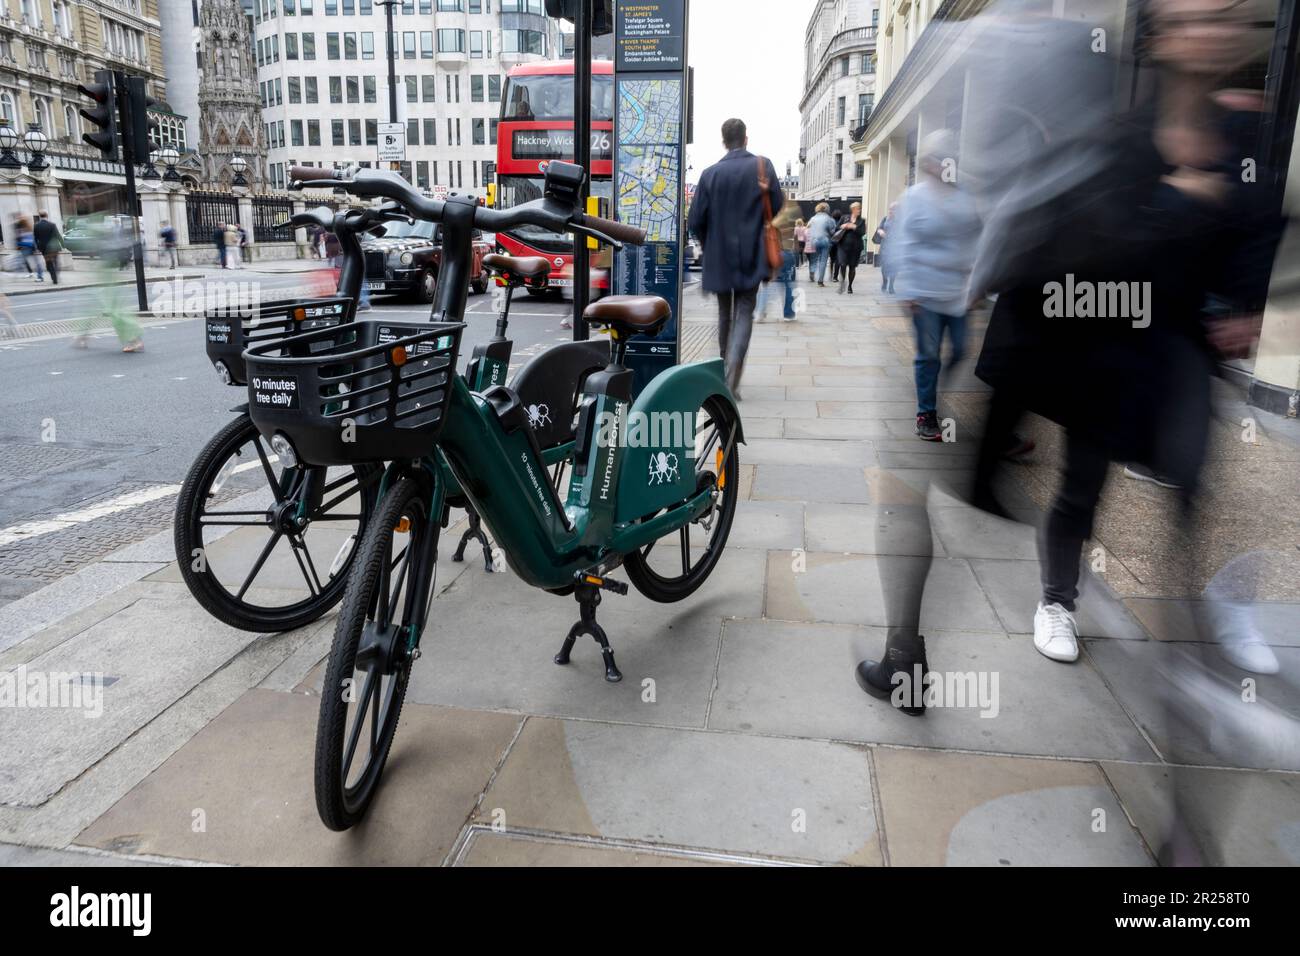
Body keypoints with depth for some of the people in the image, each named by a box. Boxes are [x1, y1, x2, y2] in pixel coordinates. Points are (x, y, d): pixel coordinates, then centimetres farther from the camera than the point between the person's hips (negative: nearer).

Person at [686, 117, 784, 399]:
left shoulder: (711, 173, -4)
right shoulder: (763, 166, -4)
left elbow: (696, 220, -5)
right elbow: (777, 205, 0)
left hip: (719, 256, 1)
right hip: (751, 256, -1)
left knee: (725, 314, 17)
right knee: (745, 313, 2)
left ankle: (724, 372, 26)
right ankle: (732, 378, -17)